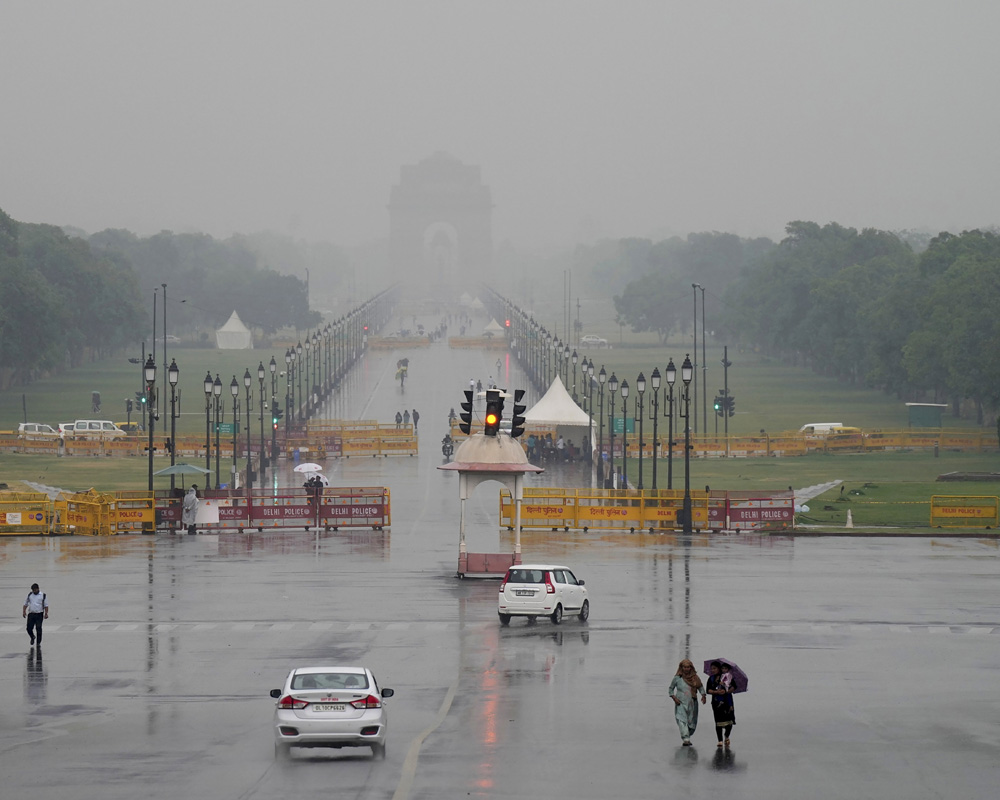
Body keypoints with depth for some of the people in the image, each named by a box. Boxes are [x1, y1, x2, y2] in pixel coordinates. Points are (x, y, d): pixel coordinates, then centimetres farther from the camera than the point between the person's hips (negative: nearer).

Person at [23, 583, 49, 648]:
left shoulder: (43, 595, 2)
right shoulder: (30, 595, 11)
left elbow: (46, 605, 0)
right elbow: (26, 604, 17)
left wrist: (46, 613, -10)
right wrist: (24, 611, 4)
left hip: (39, 614, -3)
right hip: (31, 614, 3)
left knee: (38, 628, -8)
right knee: (29, 628, 0)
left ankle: (39, 642, 0)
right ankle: (32, 637, 30)